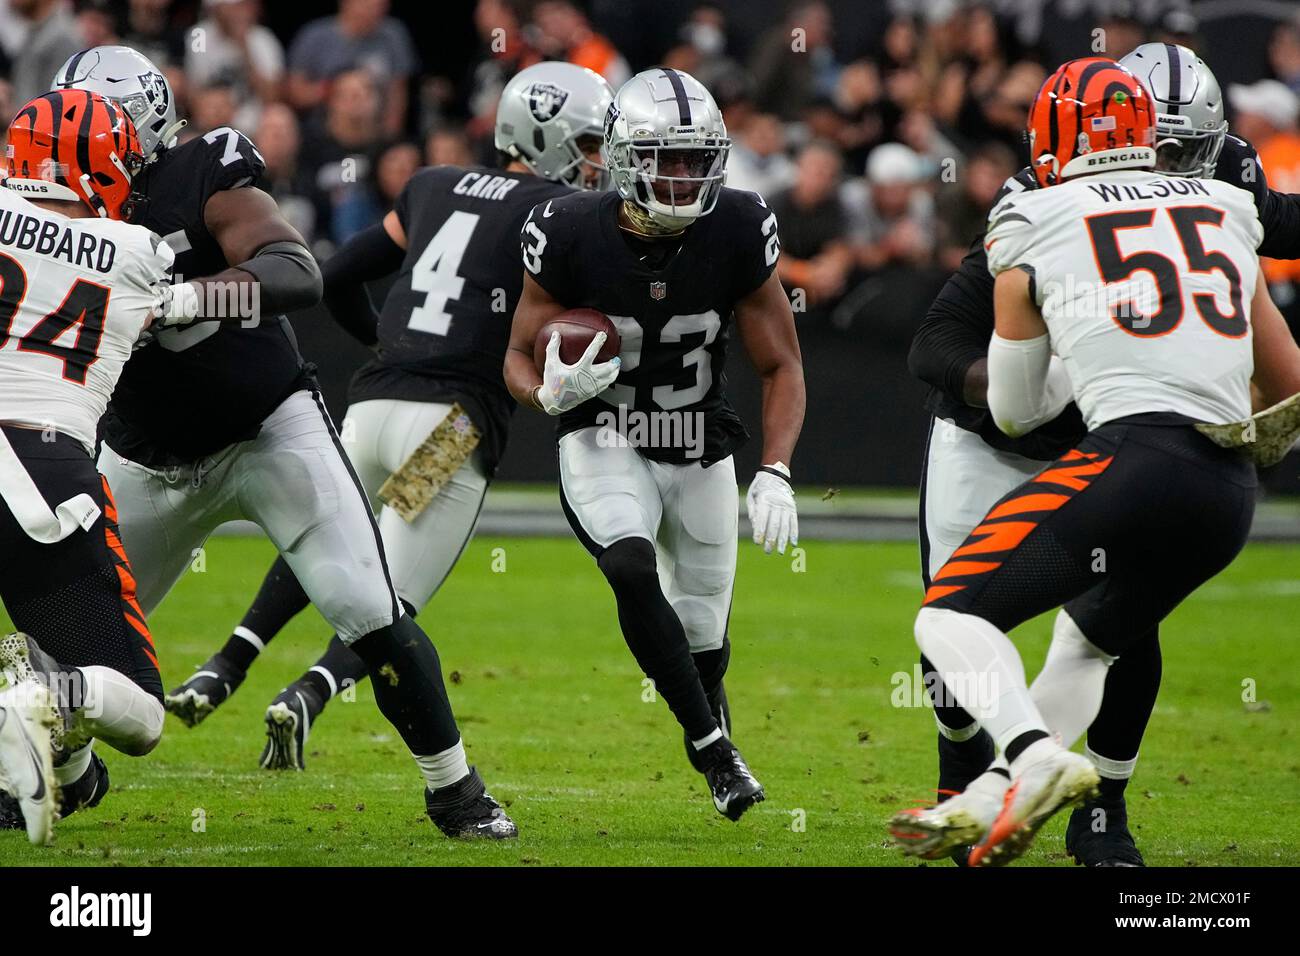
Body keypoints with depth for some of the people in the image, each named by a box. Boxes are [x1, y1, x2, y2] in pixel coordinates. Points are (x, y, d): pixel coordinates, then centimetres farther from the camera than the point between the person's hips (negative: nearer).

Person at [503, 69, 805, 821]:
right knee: (633, 571, -31)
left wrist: (776, 473, -20)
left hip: (702, 455, 2)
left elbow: (782, 367, -6)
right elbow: (520, 357, -6)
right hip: (604, 446, -2)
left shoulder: (737, 233, -16)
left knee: (703, 636, 11)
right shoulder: (573, 236, -20)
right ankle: (715, 748, -22)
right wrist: (552, 392, -30)